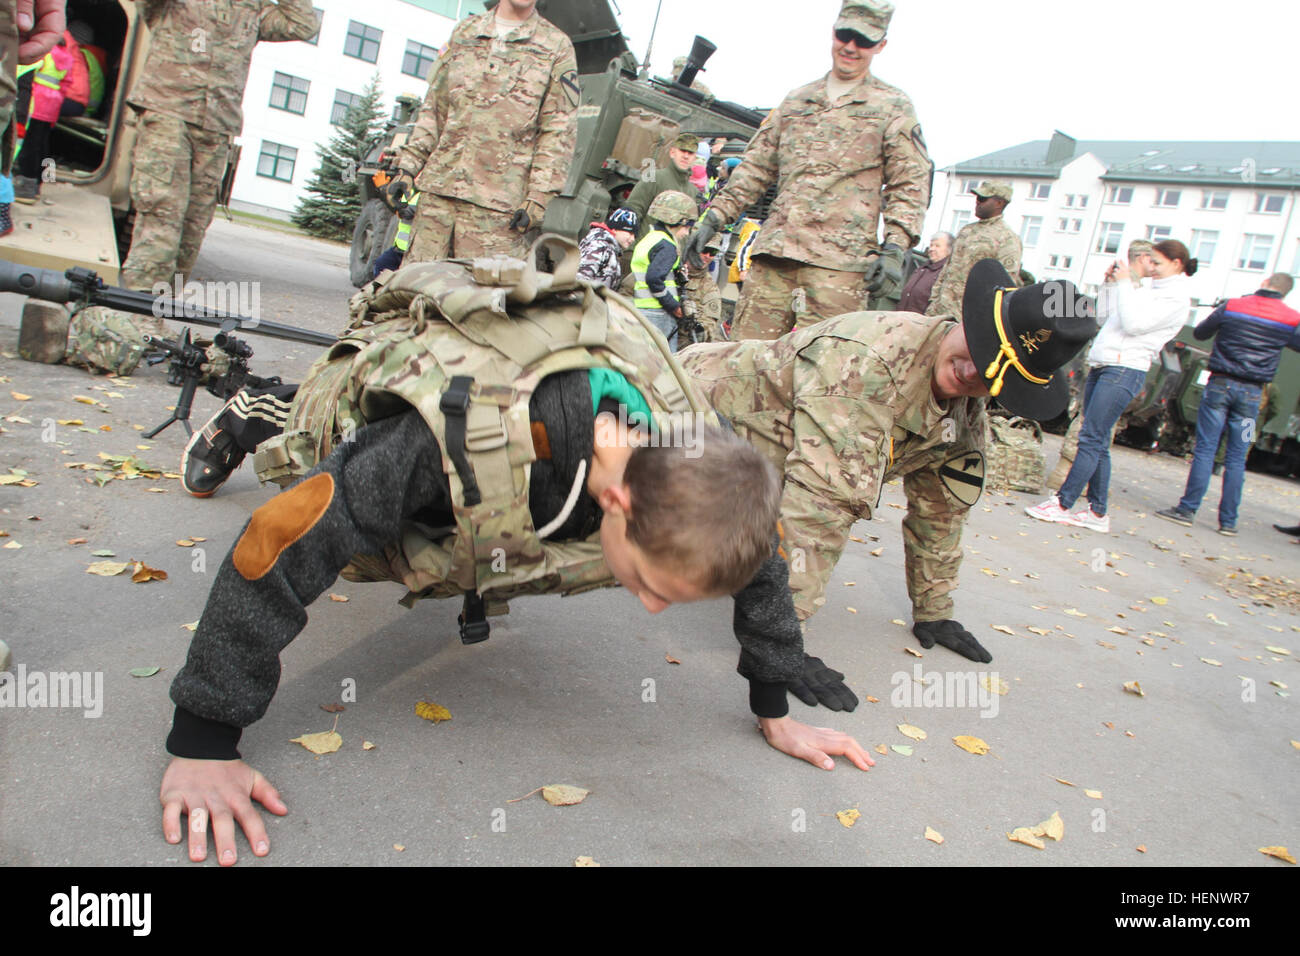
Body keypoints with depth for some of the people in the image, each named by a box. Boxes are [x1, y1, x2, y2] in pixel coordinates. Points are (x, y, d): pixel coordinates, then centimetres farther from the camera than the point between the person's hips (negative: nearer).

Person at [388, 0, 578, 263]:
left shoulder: (557, 47, 8)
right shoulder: (463, 32, 19)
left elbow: (559, 132, 0)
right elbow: (433, 109, 20)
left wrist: (539, 197, -9)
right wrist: (408, 167, 11)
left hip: (496, 202, -4)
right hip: (438, 189, 4)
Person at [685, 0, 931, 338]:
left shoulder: (893, 108, 11)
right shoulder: (796, 101, 24)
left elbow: (910, 186, 5)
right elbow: (756, 167, 25)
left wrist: (894, 248, -9)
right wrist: (714, 218, 16)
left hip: (839, 258, -4)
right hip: (775, 250, 4)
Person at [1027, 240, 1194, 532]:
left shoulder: (1176, 297, -4)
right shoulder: (1150, 290, 23)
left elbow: (1133, 324, -17)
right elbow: (1104, 315, 24)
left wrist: (1124, 284, -10)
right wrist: (1110, 282, 15)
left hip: (1124, 371, -9)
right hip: (1102, 367, 9)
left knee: (1092, 440, -11)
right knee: (1098, 444, 7)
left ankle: (1062, 504, -9)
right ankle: (1098, 513, 10)